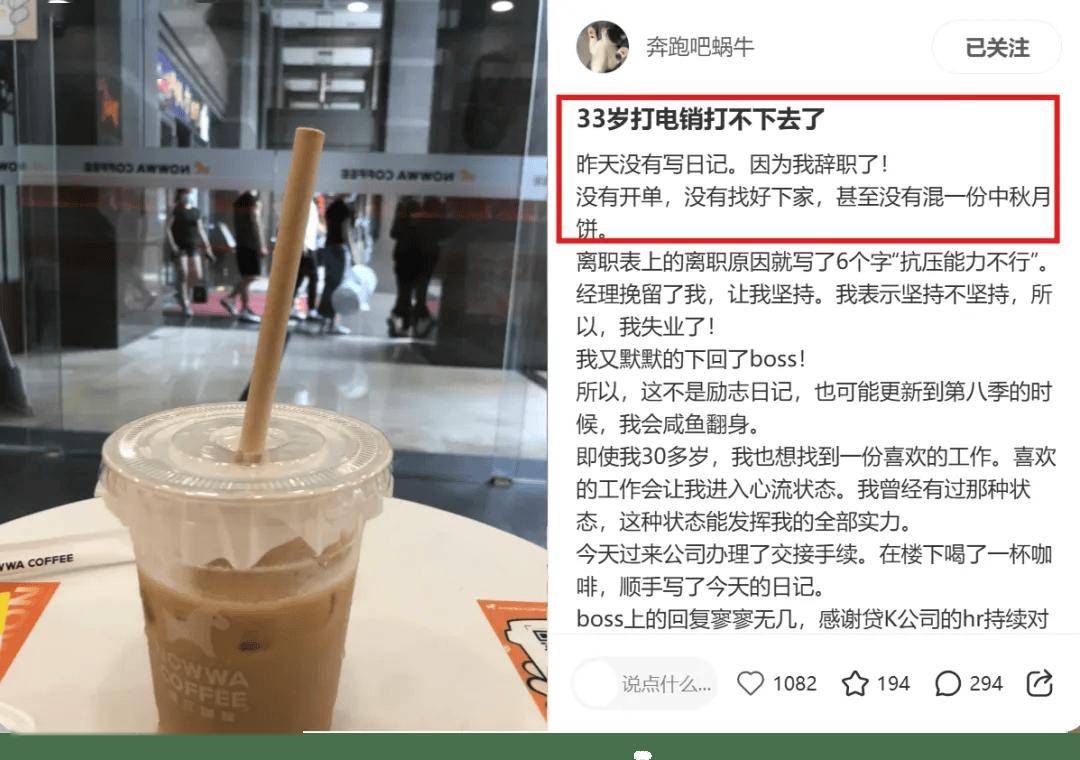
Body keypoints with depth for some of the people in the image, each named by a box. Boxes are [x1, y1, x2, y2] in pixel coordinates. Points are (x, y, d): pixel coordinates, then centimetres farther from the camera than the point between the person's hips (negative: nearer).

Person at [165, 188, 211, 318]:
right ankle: (185, 305, -2)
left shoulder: (196, 211, 12)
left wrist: (207, 247, 6)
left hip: (193, 247, 5)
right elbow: (167, 228, -7)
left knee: (197, 275, 0)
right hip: (179, 247, -5)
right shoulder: (175, 210, -3)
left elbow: (200, 230, 14)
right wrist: (172, 245, -17)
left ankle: (183, 290, 31)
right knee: (182, 274, -8)